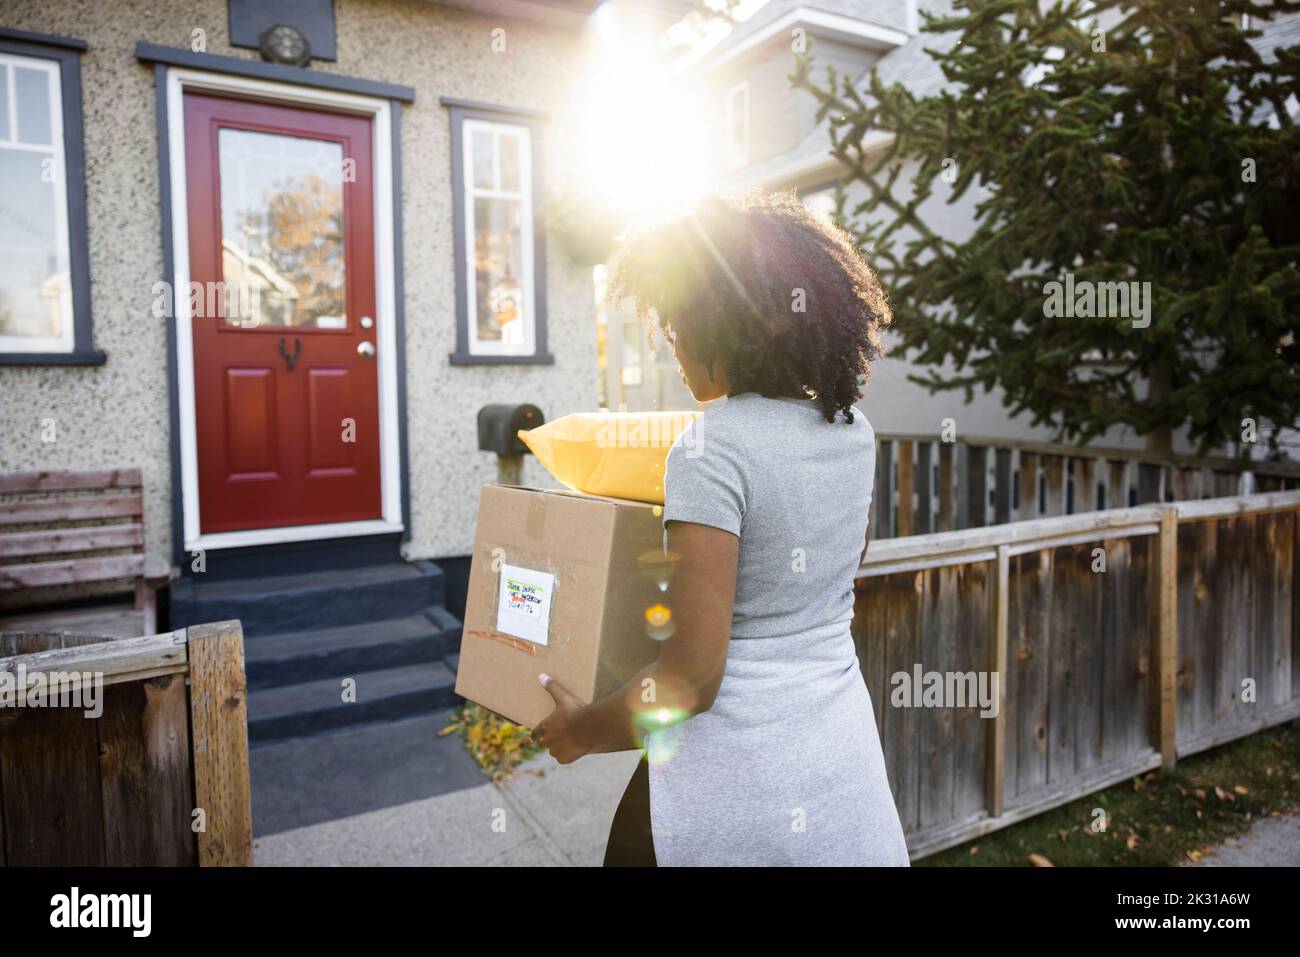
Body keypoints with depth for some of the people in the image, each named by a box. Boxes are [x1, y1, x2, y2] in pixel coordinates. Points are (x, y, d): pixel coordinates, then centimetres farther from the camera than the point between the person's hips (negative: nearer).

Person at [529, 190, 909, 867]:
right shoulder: (853, 430, 0)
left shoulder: (711, 448, -21)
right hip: (847, 756, 7)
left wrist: (583, 729, -6)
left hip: (741, 771, -6)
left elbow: (692, 676, -22)